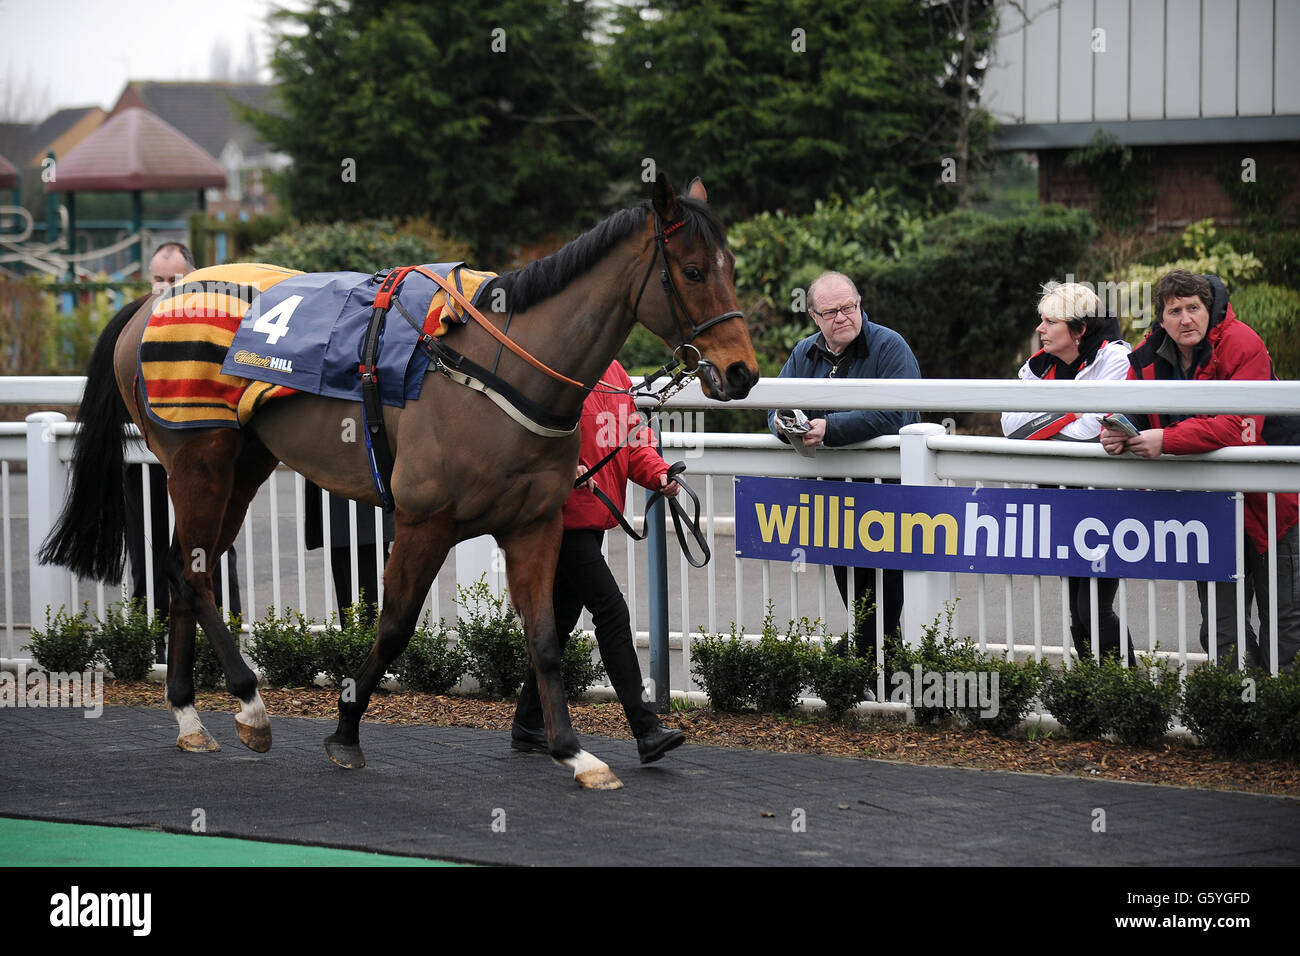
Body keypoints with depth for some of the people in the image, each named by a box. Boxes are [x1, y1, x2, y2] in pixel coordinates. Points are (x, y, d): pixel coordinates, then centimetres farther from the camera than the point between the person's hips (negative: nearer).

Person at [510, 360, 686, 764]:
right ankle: (646, 730, -15)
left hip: (596, 516, 9)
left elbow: (634, 438, 15)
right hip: (563, 517, -9)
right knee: (612, 613, -13)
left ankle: (529, 723, 28)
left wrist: (658, 473, -3)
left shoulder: (613, 372, 13)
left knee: (563, 616, 16)